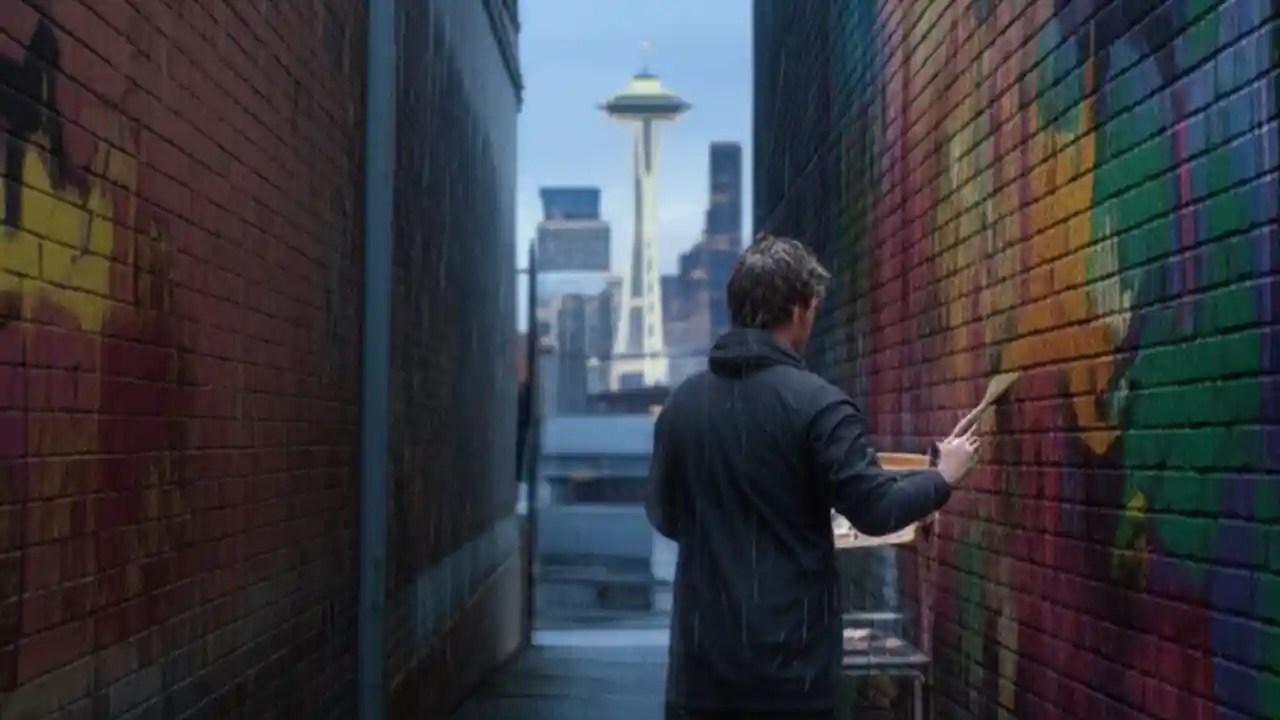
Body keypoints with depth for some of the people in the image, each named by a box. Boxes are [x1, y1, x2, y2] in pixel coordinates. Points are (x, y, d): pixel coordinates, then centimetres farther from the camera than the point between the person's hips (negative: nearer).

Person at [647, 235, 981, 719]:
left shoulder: (682, 402, 4)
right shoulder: (815, 403, -12)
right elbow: (874, 511, -13)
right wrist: (943, 477, 4)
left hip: (702, 654, 4)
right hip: (788, 656, -4)